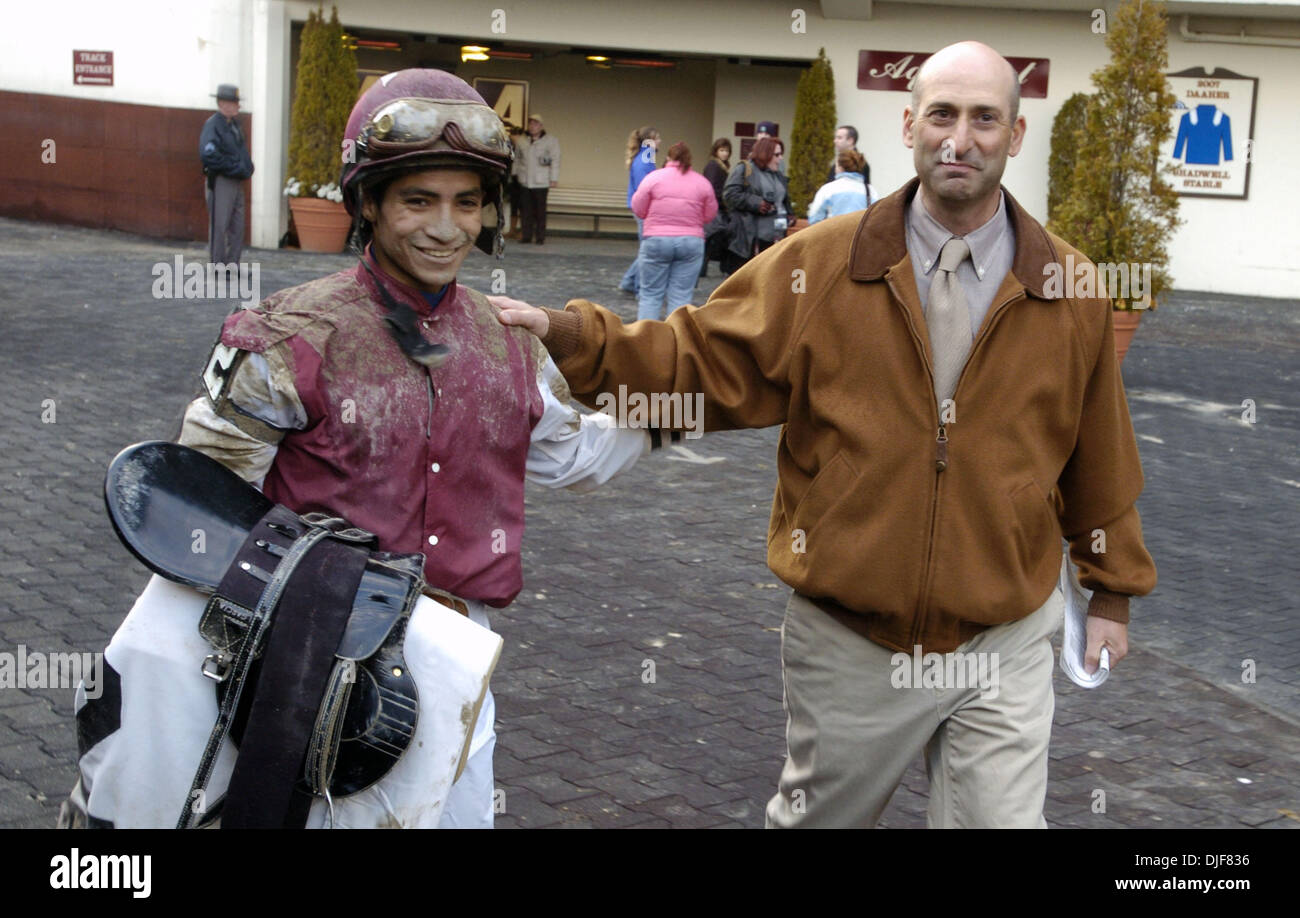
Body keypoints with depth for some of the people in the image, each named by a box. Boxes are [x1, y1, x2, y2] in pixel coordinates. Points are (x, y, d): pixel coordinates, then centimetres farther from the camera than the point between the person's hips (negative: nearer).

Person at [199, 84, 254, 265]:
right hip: (220, 182, -9)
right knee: (219, 227, -5)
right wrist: (235, 168, -18)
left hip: (236, 182, 9)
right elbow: (208, 156, -21)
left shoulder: (234, 124, 16)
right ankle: (217, 266, 0)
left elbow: (242, 151, 26)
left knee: (237, 227, 9)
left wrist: (247, 168, 6)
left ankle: (232, 265, 15)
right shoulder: (212, 125, -11)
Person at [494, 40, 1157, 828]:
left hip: (1002, 649, 0)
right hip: (848, 645, 0)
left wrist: (1112, 589, 14)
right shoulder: (819, 267, -5)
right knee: (817, 816, 19)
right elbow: (701, 360, -5)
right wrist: (565, 333, -18)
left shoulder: (1070, 290, -2)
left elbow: (1099, 451, 7)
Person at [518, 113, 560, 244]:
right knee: (527, 210, 2)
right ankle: (527, 236, 7)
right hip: (525, 181, 4)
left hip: (541, 182, -4)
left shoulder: (550, 140, 1)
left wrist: (553, 179, -7)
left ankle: (540, 237, 1)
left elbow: (555, 160, -1)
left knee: (540, 211, -4)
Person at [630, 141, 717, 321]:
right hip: (691, 242, 1)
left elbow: (638, 210, 1)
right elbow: (709, 215, 7)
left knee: (650, 294, 5)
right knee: (681, 296, 3)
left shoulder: (654, 177, -2)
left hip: (657, 240, -1)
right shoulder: (702, 182, 3)